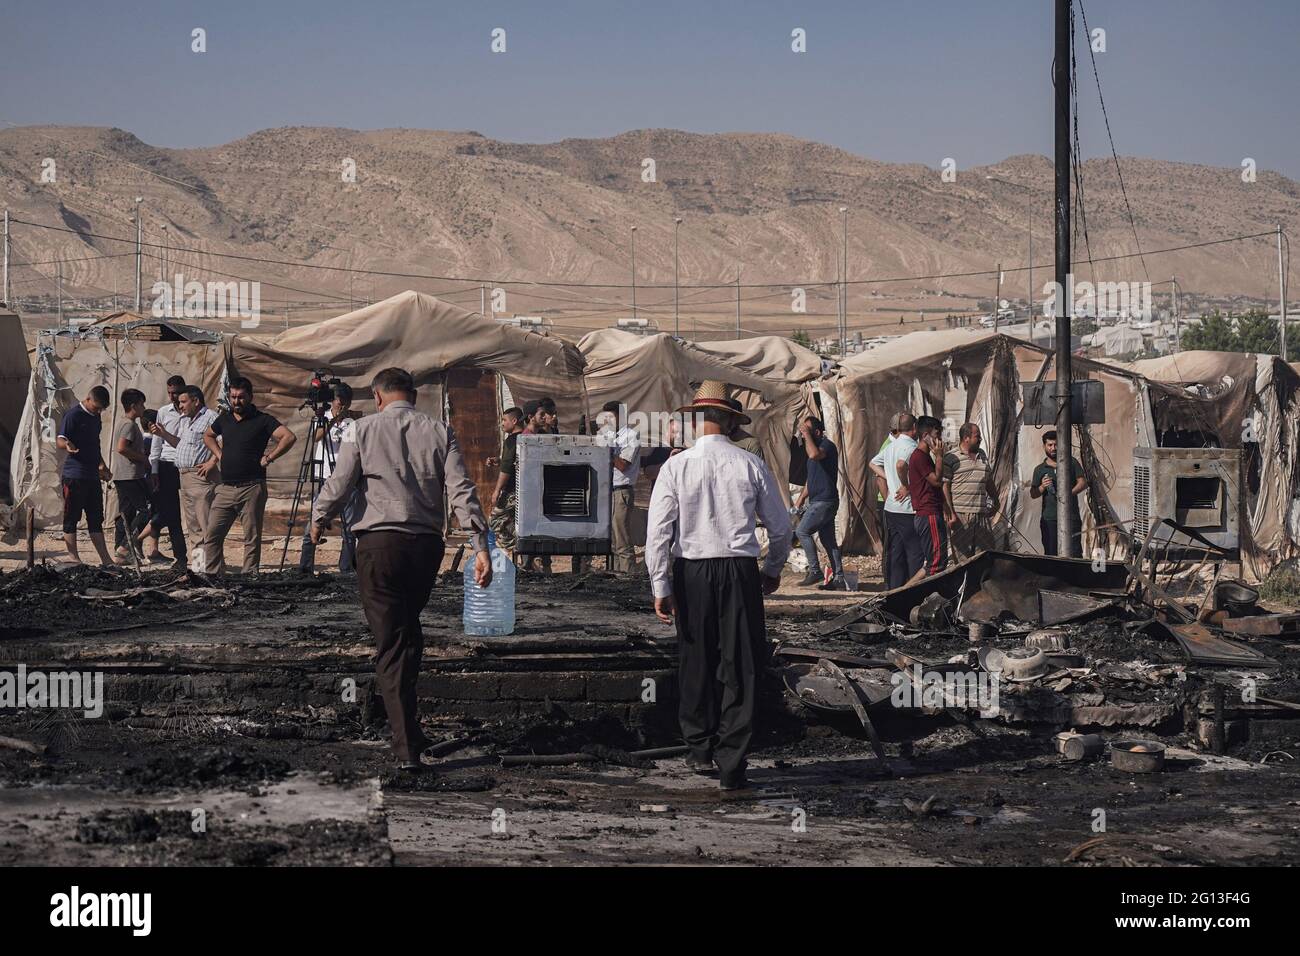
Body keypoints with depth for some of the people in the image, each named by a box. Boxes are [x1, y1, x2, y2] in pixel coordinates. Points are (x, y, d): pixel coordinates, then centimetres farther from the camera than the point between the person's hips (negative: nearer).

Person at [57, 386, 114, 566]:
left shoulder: (95, 417, 16)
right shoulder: (74, 415, -9)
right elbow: (59, 440, -15)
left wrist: (102, 466, 32)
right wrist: (67, 445, -36)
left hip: (92, 475, 8)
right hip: (74, 475, -8)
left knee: (96, 519, 10)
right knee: (71, 518, -1)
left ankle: (105, 560, 11)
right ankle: (73, 558, 3)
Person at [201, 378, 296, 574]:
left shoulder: (262, 420, -4)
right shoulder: (224, 419, 12)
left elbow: (289, 437, -14)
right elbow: (208, 436, 32)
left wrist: (268, 458, -14)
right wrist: (219, 455, 15)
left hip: (252, 488, -5)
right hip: (225, 488, 5)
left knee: (252, 537, -1)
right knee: (212, 534, 0)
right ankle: (211, 574, 5)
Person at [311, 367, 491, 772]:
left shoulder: (364, 430, 0)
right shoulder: (440, 433, 7)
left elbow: (339, 485, -2)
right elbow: (462, 492, -2)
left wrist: (318, 520, 17)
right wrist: (480, 547, -4)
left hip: (379, 544, -3)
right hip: (427, 544, 3)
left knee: (390, 643, 0)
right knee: (410, 630, 24)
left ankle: (408, 746, -6)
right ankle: (406, 720, 29)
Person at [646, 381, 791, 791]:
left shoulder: (676, 466, -4)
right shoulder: (751, 466, -2)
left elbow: (658, 533, -6)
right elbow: (781, 527, 6)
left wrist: (660, 588, 0)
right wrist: (773, 570, 22)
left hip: (691, 572, 1)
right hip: (740, 571, -1)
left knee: (697, 662, 17)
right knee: (740, 669, 3)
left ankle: (699, 749, 30)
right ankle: (731, 766, 1)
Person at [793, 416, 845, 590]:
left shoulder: (828, 445, -11)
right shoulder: (817, 447, 20)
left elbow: (814, 455, -35)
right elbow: (811, 480, 27)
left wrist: (807, 435, -22)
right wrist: (800, 500, 23)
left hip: (824, 501, -10)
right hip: (818, 501, 10)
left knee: (802, 531, -11)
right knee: (828, 540, 8)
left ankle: (815, 571, -8)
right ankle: (838, 579, 8)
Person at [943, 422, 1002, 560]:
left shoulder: (982, 455, 17)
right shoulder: (951, 458, -4)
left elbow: (989, 482, 27)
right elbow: (944, 487, -8)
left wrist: (995, 502, 23)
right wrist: (950, 514, -14)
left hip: (982, 515, 6)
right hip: (960, 515, -6)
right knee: (963, 558, -5)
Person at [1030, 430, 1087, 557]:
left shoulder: (1071, 462, 10)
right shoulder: (1040, 469, 13)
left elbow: (1083, 482, 4)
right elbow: (1033, 494, 12)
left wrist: (1069, 493, -13)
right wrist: (1042, 487, -9)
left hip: (1071, 515, -2)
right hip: (1049, 517, 2)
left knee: (1075, 554, -8)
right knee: (1050, 554, -1)